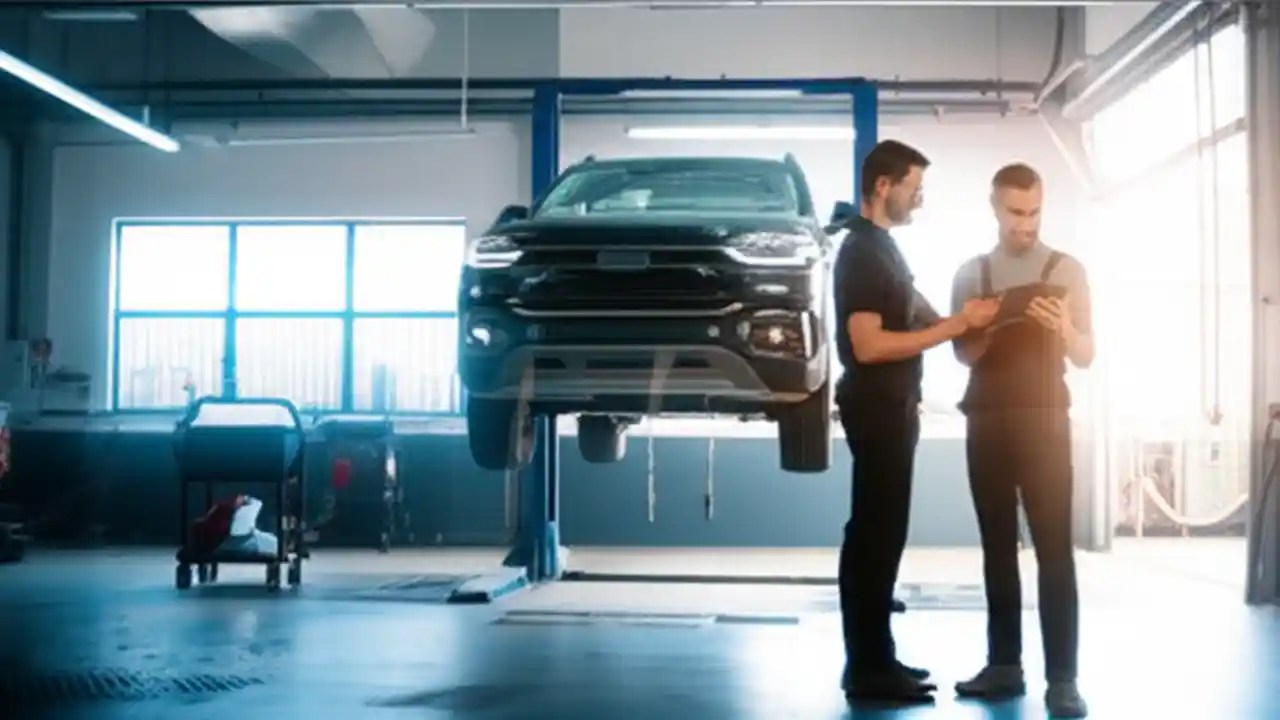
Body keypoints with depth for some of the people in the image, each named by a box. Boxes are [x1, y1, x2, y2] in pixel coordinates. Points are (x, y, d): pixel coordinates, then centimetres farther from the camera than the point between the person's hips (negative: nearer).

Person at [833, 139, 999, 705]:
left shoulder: (882, 245, 16)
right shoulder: (861, 251, -16)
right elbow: (868, 345, -24)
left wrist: (956, 321, 9)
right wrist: (954, 326, -21)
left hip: (893, 405, 10)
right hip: (876, 408, -10)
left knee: (877, 534, 12)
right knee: (876, 535, -7)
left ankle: (872, 658, 19)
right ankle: (869, 669, -3)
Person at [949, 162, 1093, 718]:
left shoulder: (1066, 270, 3)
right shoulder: (971, 274, 9)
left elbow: (1085, 356, 1)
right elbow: (963, 353, 3)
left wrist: (1062, 327, -20)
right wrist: (989, 326, -18)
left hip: (1043, 420, -3)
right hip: (986, 421, 3)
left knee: (1054, 549, -8)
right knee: (997, 546, 7)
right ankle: (1004, 664, 14)